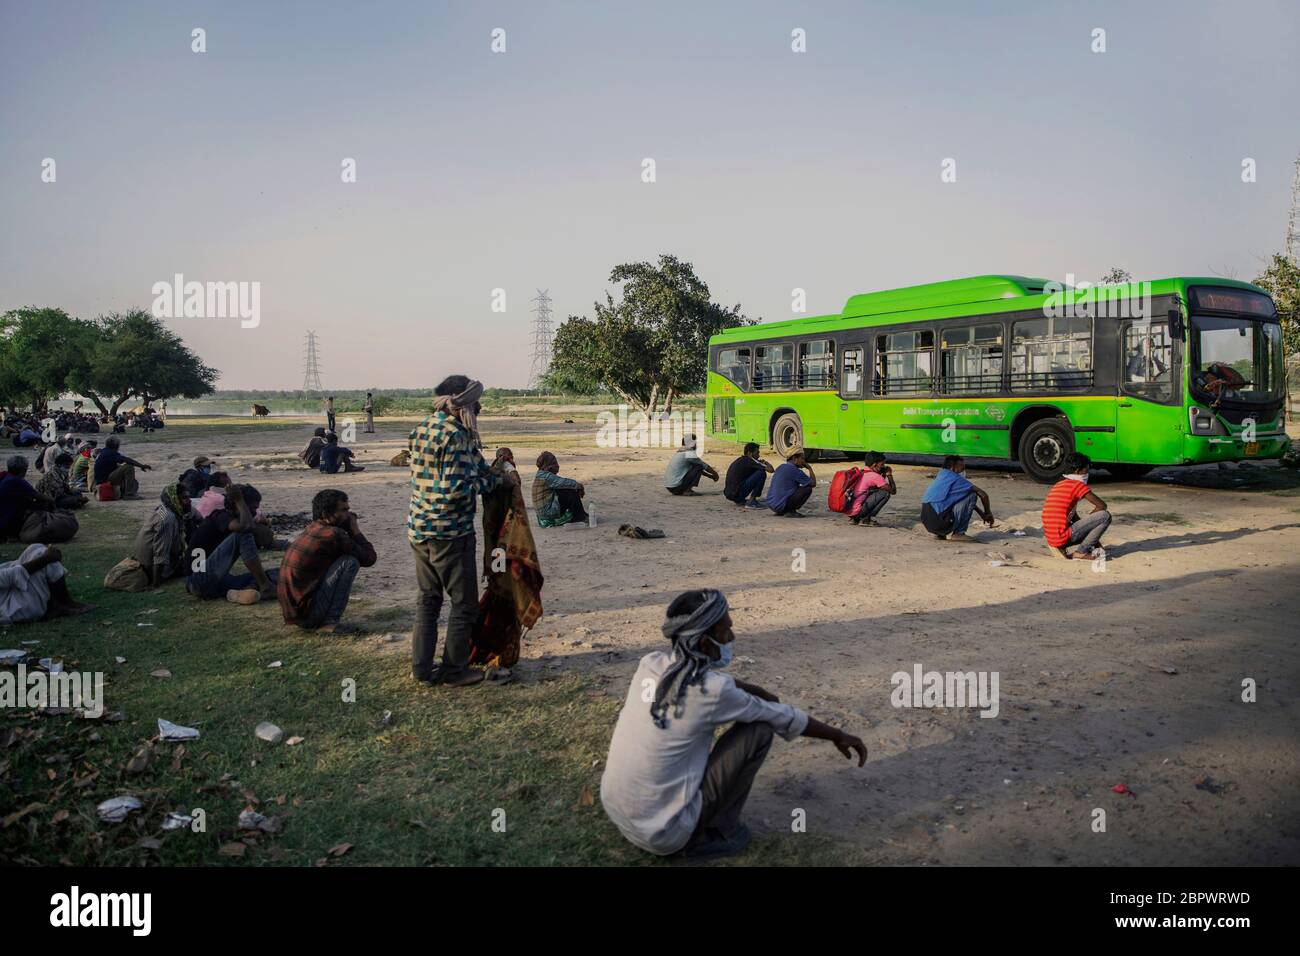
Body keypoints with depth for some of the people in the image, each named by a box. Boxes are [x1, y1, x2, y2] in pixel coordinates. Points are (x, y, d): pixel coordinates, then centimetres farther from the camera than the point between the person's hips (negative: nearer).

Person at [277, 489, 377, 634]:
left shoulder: (311, 529, 12)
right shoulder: (332, 534, -17)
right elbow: (369, 558, -7)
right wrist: (354, 528, 3)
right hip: (307, 614, -9)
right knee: (350, 562, -11)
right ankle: (329, 622, -12)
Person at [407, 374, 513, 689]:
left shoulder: (422, 428, 9)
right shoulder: (457, 435, -19)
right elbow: (456, 489, -24)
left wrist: (497, 474, 12)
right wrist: (493, 480, -9)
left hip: (418, 529, 8)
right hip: (450, 532, -8)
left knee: (428, 599, 18)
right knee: (464, 603, 6)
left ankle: (422, 667, 23)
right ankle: (453, 670, 14)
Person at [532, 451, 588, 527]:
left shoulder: (540, 475, 13)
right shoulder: (546, 476, -19)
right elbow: (565, 483, -21)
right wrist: (580, 486, -5)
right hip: (549, 513, -10)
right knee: (573, 493, -10)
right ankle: (580, 518, 3)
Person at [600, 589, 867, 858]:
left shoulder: (650, 663, -2)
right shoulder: (714, 691, -20)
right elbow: (785, 719, -3)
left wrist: (757, 691, 30)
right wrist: (838, 735, 13)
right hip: (664, 834, -6)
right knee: (759, 730, -3)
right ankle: (715, 833, 8)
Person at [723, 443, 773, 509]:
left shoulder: (740, 460, 20)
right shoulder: (749, 461, -7)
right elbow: (770, 470, -10)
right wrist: (765, 463, 12)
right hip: (736, 493, -10)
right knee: (761, 473, -8)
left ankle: (740, 500, 17)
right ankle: (751, 502, -7)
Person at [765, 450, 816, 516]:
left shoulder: (781, 468, 14)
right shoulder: (794, 470, -11)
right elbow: (813, 484, -5)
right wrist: (810, 468, 9)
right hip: (781, 505, -9)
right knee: (808, 489, -4)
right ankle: (790, 511, -4)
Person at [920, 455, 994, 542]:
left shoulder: (941, 474, 20)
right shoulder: (955, 478, -4)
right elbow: (983, 494, -1)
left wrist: (982, 514, 33)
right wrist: (988, 513, 17)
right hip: (940, 521, -8)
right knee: (972, 495, -2)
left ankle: (940, 534, 17)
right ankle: (958, 533, -2)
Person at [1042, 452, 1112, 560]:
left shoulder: (1058, 485, 19)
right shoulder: (1078, 485, -7)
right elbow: (1102, 505, -5)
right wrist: (1089, 520, 11)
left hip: (1051, 538, 9)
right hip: (1063, 538, -9)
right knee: (1105, 516, -6)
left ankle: (1059, 547, 12)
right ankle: (1081, 552, -4)